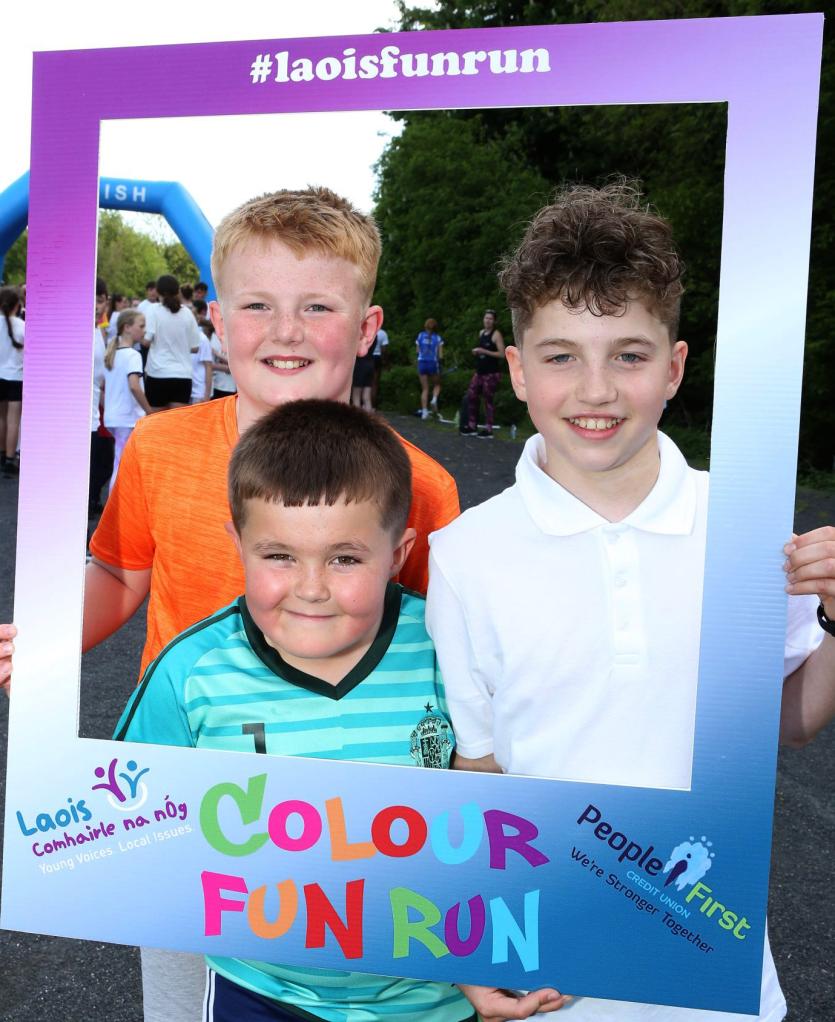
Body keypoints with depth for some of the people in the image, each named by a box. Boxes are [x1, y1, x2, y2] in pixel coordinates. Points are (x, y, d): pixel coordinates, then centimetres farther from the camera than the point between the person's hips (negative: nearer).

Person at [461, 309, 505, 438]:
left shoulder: (496, 334, -9)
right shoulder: (481, 333, 13)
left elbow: (502, 354, -16)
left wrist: (484, 351, -20)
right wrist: (476, 352, 5)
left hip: (491, 373, -8)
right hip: (479, 372, 8)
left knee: (488, 400, -4)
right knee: (471, 396, 5)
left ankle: (488, 430, 4)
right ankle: (471, 427, 13)